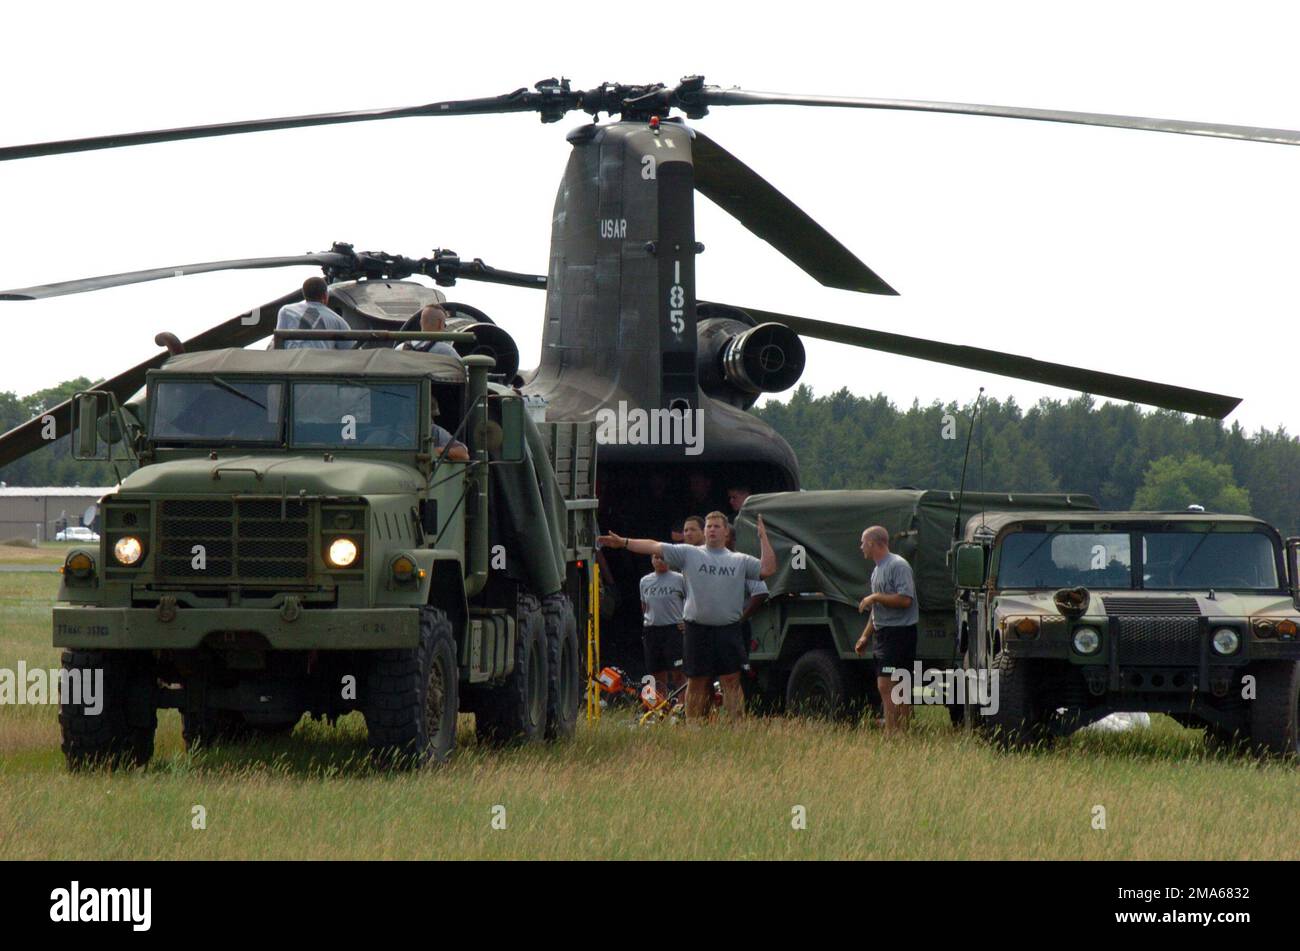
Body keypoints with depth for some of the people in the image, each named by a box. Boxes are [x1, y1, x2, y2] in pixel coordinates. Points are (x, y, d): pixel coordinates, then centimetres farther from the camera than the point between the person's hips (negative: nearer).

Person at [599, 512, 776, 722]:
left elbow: (768, 570, 1)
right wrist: (624, 542, -5)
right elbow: (655, 547, 2)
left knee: (732, 680, -4)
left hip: (729, 631, 0)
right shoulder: (689, 554, 7)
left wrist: (763, 537, 1)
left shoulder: (740, 561, 10)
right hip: (697, 629, 0)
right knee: (697, 682, 5)